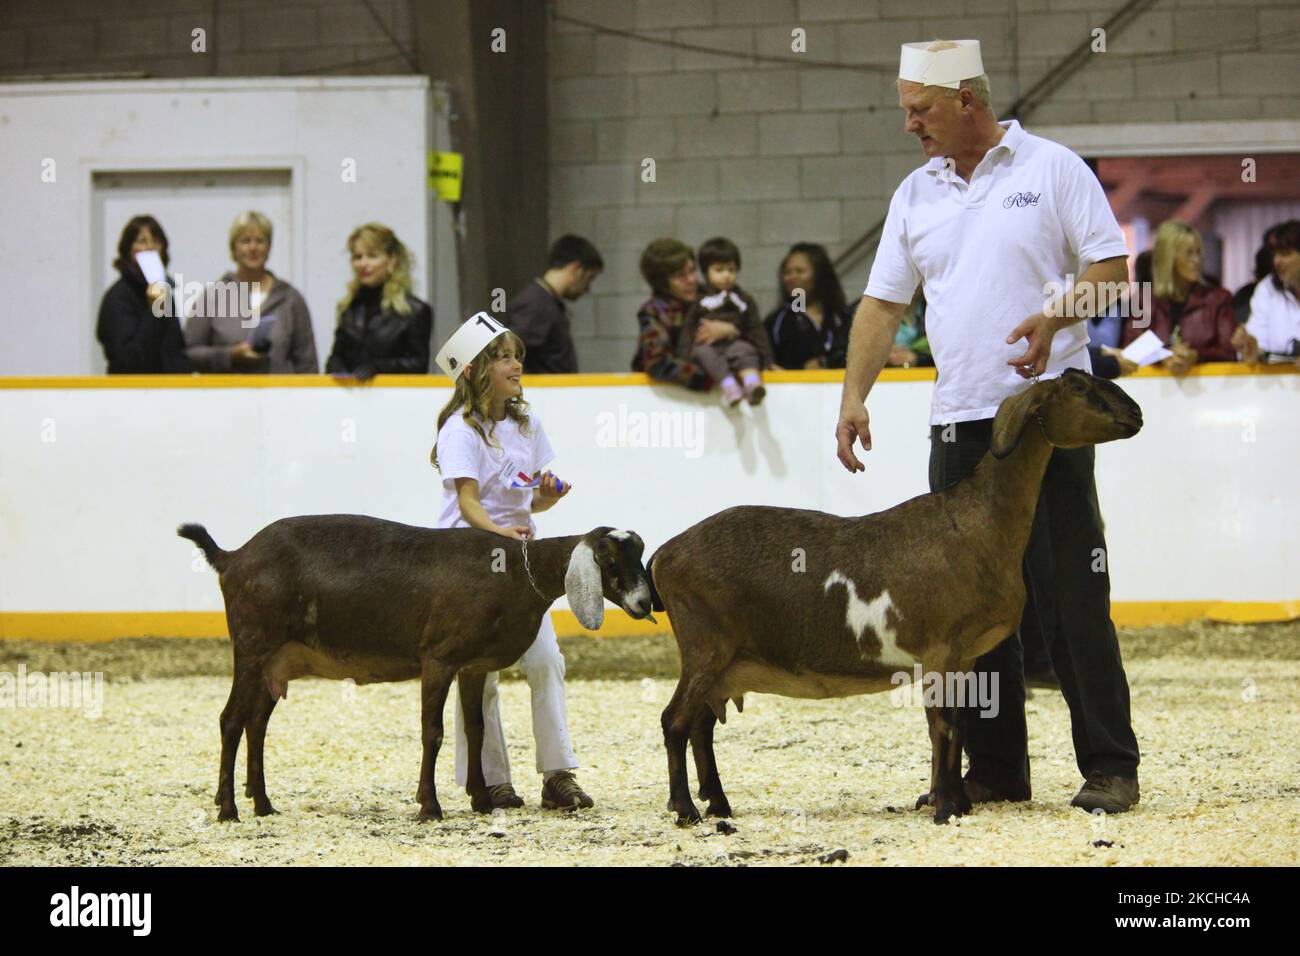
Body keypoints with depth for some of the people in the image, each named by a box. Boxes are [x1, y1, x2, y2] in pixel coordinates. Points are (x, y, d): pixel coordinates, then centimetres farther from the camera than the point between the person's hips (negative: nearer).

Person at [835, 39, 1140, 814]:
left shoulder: (1051, 169, -1)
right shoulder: (915, 196, 13)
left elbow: (1111, 265, -4)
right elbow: (883, 303, 14)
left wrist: (1058, 313, -22)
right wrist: (854, 395, 2)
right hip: (959, 422, 5)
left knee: (1072, 595, -6)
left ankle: (1110, 767, -2)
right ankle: (996, 770, 12)